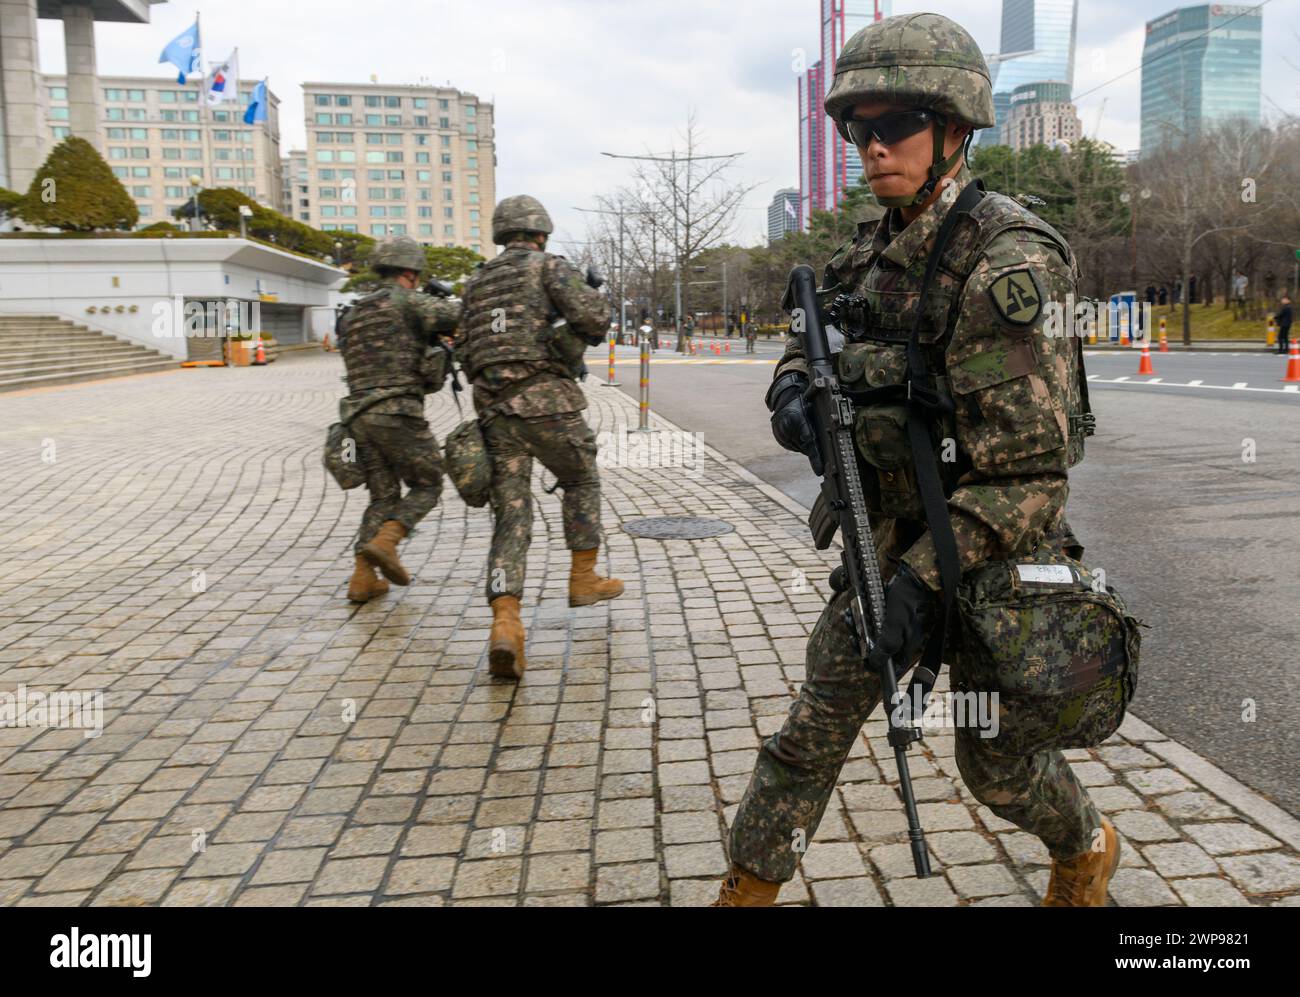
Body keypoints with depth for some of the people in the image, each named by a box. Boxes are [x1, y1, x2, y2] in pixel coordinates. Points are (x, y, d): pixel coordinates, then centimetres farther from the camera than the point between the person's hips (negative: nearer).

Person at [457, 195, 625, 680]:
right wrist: (597, 304, 12)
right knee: (582, 480, 23)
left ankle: (505, 626, -17)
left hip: (493, 410, 4)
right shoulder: (549, 265, 3)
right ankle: (583, 578, 28)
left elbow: (466, 353, 24)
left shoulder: (476, 282, 21)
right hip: (544, 400, -4)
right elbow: (592, 316, -11)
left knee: (511, 516, 0)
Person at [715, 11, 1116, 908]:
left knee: (995, 759, 12)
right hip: (890, 536, 6)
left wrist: (924, 578, -27)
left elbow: (1029, 467, -25)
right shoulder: (875, 253, 3)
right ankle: (751, 885, 22)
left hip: (988, 551, -6)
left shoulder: (1009, 260, -21)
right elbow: (804, 348, 15)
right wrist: (795, 397, -10)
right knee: (815, 723, 7)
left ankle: (1086, 849, 43)